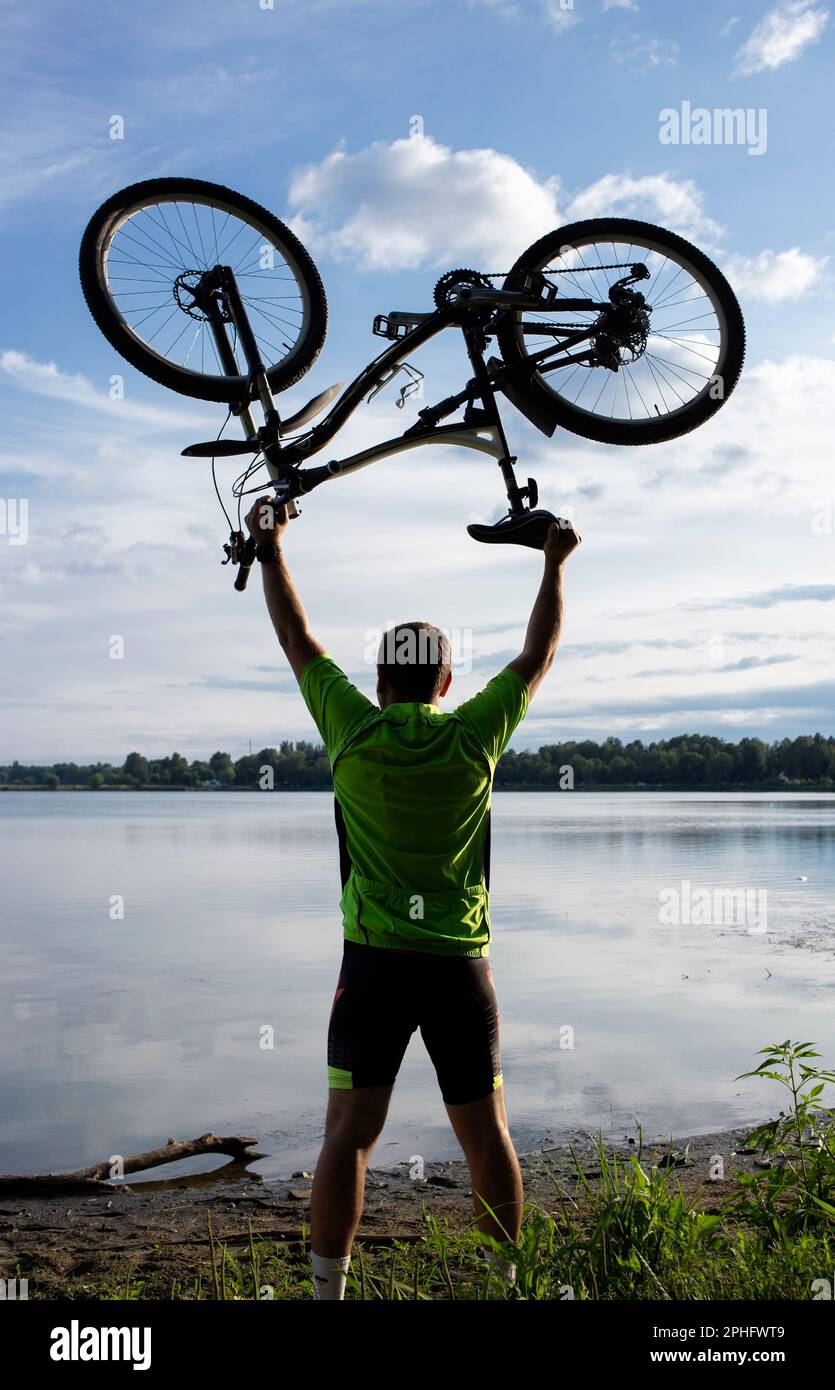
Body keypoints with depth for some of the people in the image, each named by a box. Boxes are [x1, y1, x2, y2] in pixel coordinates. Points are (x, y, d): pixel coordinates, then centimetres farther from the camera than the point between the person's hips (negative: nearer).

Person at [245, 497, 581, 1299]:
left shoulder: (353, 733, -3)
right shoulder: (476, 739, -2)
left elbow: (297, 640, 9)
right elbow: (538, 656, 12)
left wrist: (269, 549, 20)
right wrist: (555, 563, 23)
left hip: (374, 962, -1)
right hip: (461, 963, 1)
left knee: (348, 1133, 6)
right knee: (485, 1135, 12)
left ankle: (328, 1288, 9)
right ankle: (503, 1282, 21)